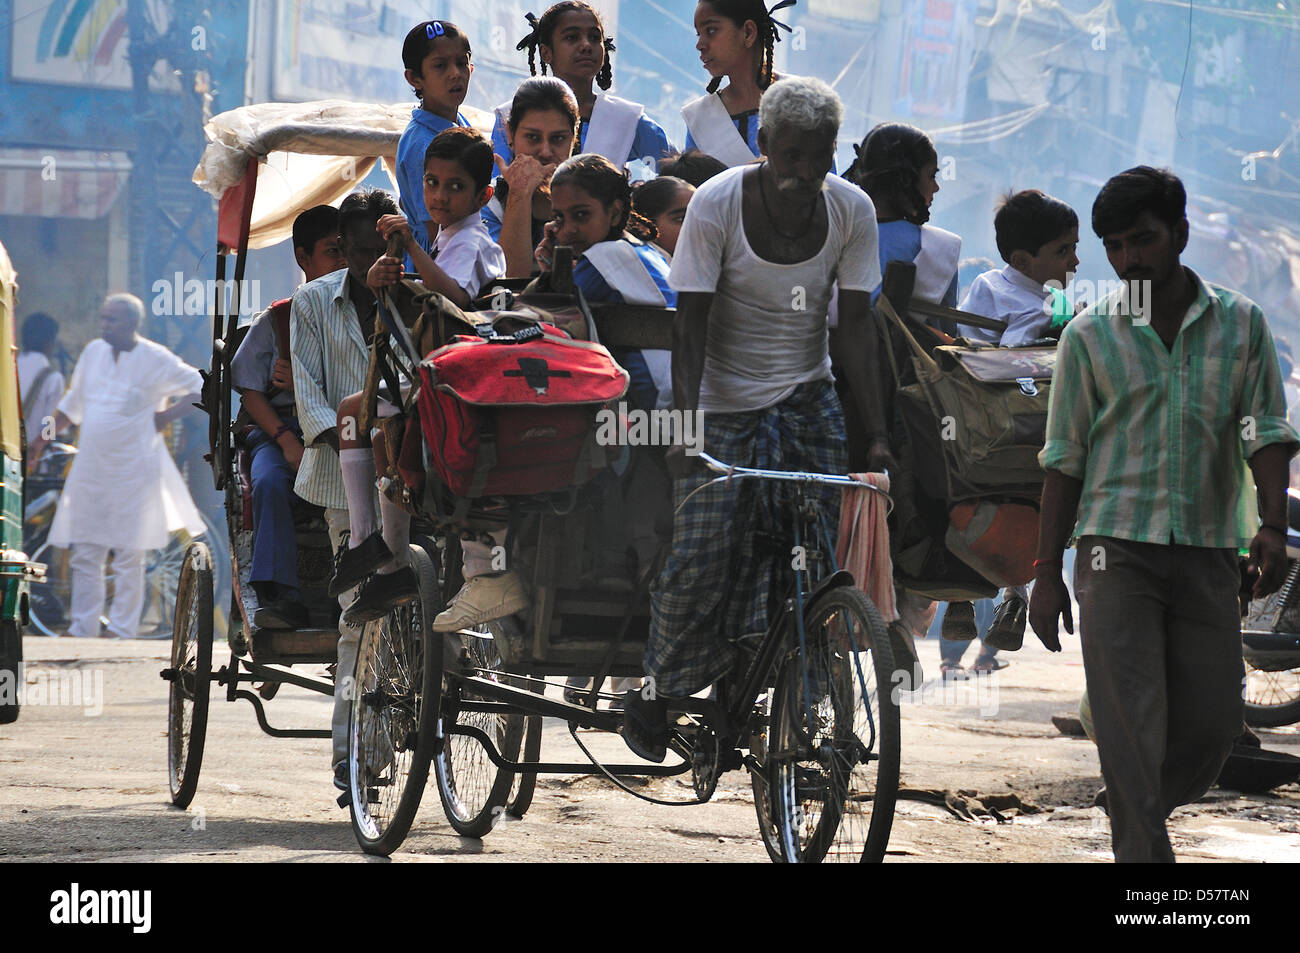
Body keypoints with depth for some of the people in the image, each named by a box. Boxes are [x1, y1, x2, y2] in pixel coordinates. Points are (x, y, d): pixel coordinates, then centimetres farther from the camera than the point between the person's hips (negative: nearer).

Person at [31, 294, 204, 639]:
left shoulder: (155, 361, -9)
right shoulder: (94, 351, 7)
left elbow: (204, 388, -3)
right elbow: (73, 403, 20)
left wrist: (167, 416, -10)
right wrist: (42, 438, 18)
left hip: (133, 472, -5)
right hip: (90, 469, 5)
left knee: (128, 557, 1)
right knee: (84, 556, 5)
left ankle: (122, 629, 8)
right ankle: (82, 629, 11)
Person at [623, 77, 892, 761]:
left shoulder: (851, 211, -8)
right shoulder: (717, 204, -17)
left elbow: (855, 324, -6)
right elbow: (692, 326, -17)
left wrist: (877, 436, -12)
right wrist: (685, 425, -29)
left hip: (807, 398, 3)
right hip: (723, 403, -3)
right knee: (702, 558, -8)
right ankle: (655, 693, 13)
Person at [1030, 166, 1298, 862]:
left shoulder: (1240, 324, 7)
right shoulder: (1089, 336, 5)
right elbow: (1065, 459, 8)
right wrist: (1047, 572, 5)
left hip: (1208, 551, 2)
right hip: (1117, 548, -1)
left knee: (1213, 720, 2)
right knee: (1130, 721, -10)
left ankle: (1139, 817, 28)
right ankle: (1144, 856, -11)